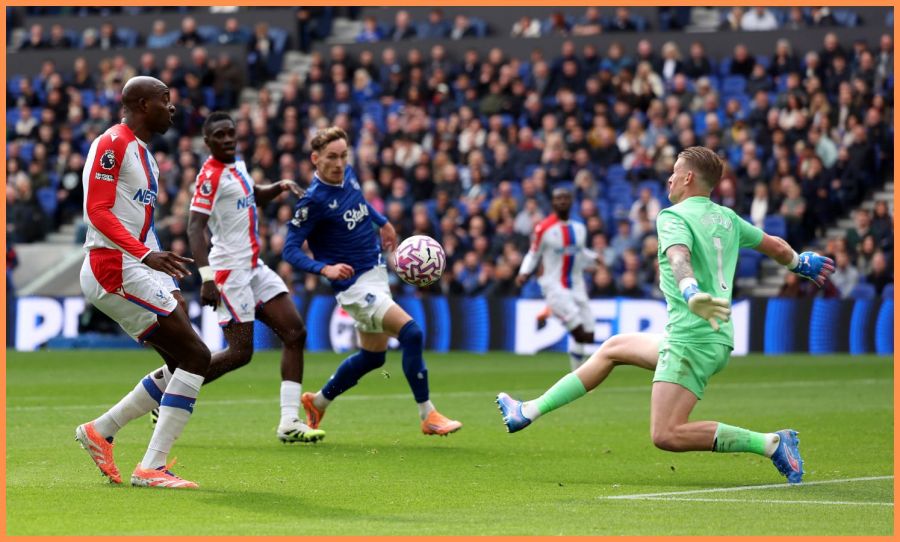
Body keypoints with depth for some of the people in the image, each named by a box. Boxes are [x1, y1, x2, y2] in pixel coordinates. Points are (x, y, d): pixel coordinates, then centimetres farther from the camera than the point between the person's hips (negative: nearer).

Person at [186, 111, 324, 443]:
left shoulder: (236, 165, 12)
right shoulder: (211, 176, -14)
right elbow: (194, 228, -22)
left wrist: (280, 187, 12)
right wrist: (206, 278, -31)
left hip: (254, 267, 9)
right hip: (230, 269, -9)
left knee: (295, 332, -1)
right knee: (240, 353, -10)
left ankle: (289, 423, -3)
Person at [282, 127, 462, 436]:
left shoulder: (348, 175, 1)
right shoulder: (313, 200, -20)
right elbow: (290, 250, -19)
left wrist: (382, 222, 28)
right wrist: (325, 268, -33)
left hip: (377, 274, 9)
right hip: (354, 285, -9)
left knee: (372, 356, 18)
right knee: (411, 333, -22)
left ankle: (317, 402, 37)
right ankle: (428, 416, -13)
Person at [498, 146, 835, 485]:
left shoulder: (674, 217, -8)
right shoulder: (727, 219, 14)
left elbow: (679, 258, -29)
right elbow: (776, 246, 25)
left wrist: (690, 294, -48)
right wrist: (800, 262, 47)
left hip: (691, 340, -10)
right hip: (719, 339, 10)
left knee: (666, 436, -17)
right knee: (612, 349, 23)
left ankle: (771, 443, -18)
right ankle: (529, 412, 29)